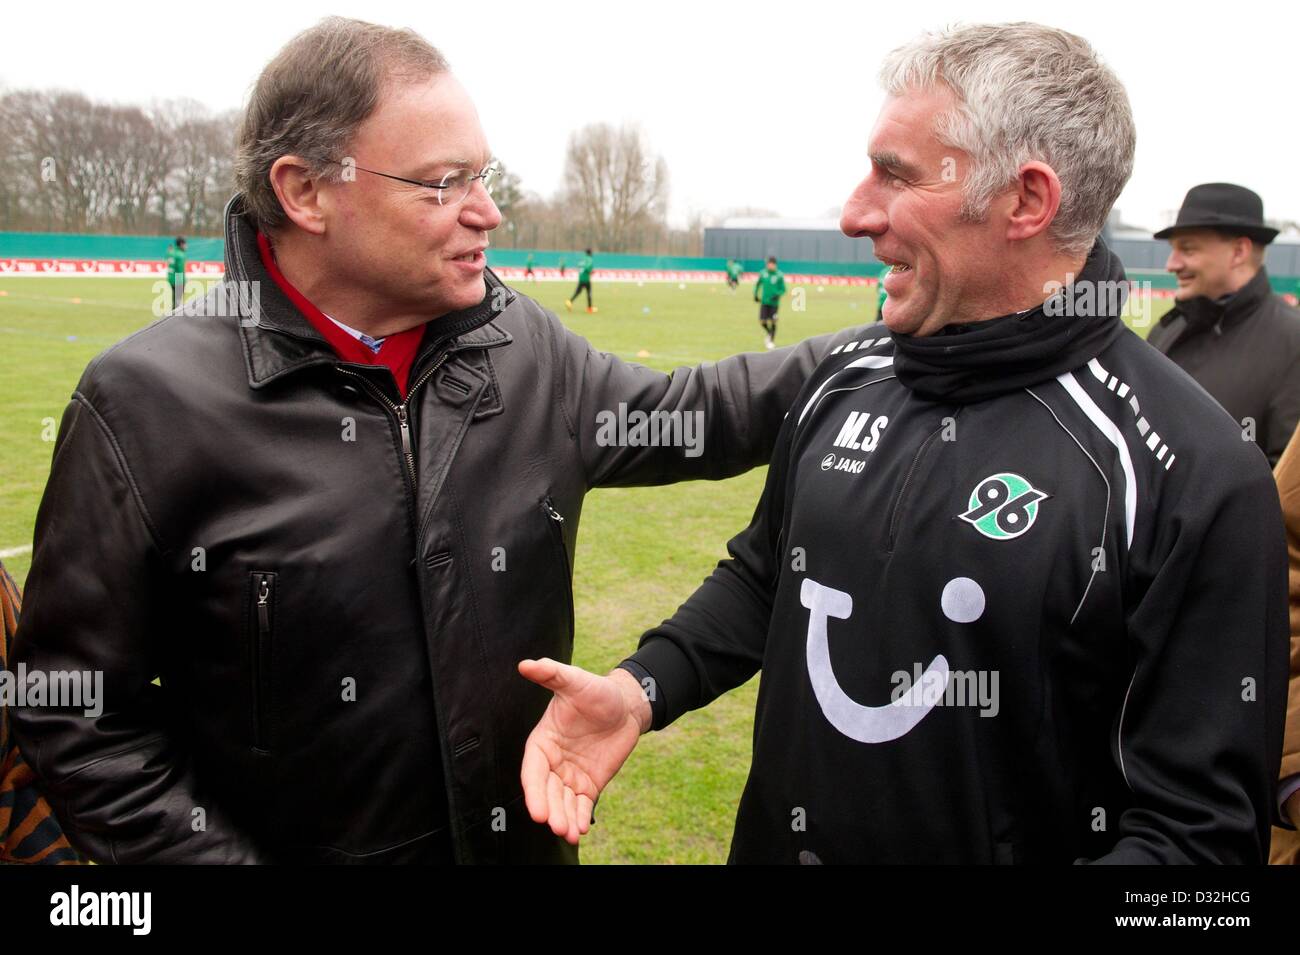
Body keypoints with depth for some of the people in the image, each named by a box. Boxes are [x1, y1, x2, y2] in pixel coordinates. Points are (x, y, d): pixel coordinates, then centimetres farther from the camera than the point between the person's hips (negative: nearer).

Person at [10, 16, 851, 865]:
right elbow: (80, 717, -12)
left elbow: (685, 417, 8)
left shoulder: (524, 345, -5)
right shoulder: (148, 403, -18)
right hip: (290, 840, -4)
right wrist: (212, 852, -17)